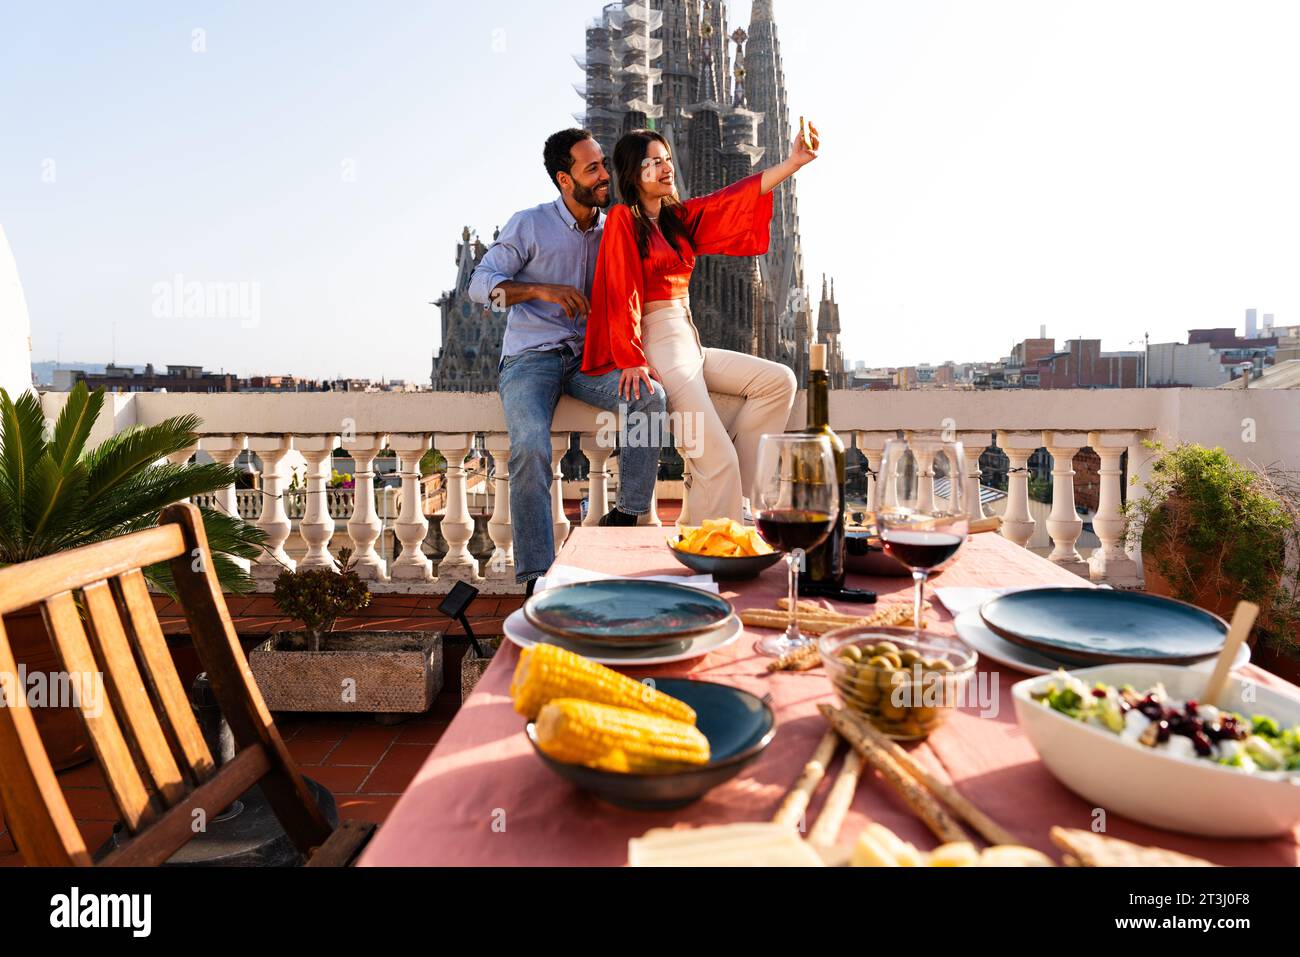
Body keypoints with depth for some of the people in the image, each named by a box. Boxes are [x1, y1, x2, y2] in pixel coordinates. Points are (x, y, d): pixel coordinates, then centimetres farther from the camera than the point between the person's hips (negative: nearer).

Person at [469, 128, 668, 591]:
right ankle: (537, 578, -23)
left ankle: (626, 517, -15)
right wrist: (541, 290, -20)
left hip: (587, 358, 3)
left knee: (650, 396, -27)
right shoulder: (530, 225, -1)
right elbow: (480, 284, -4)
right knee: (530, 447, -29)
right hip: (530, 358, -3)